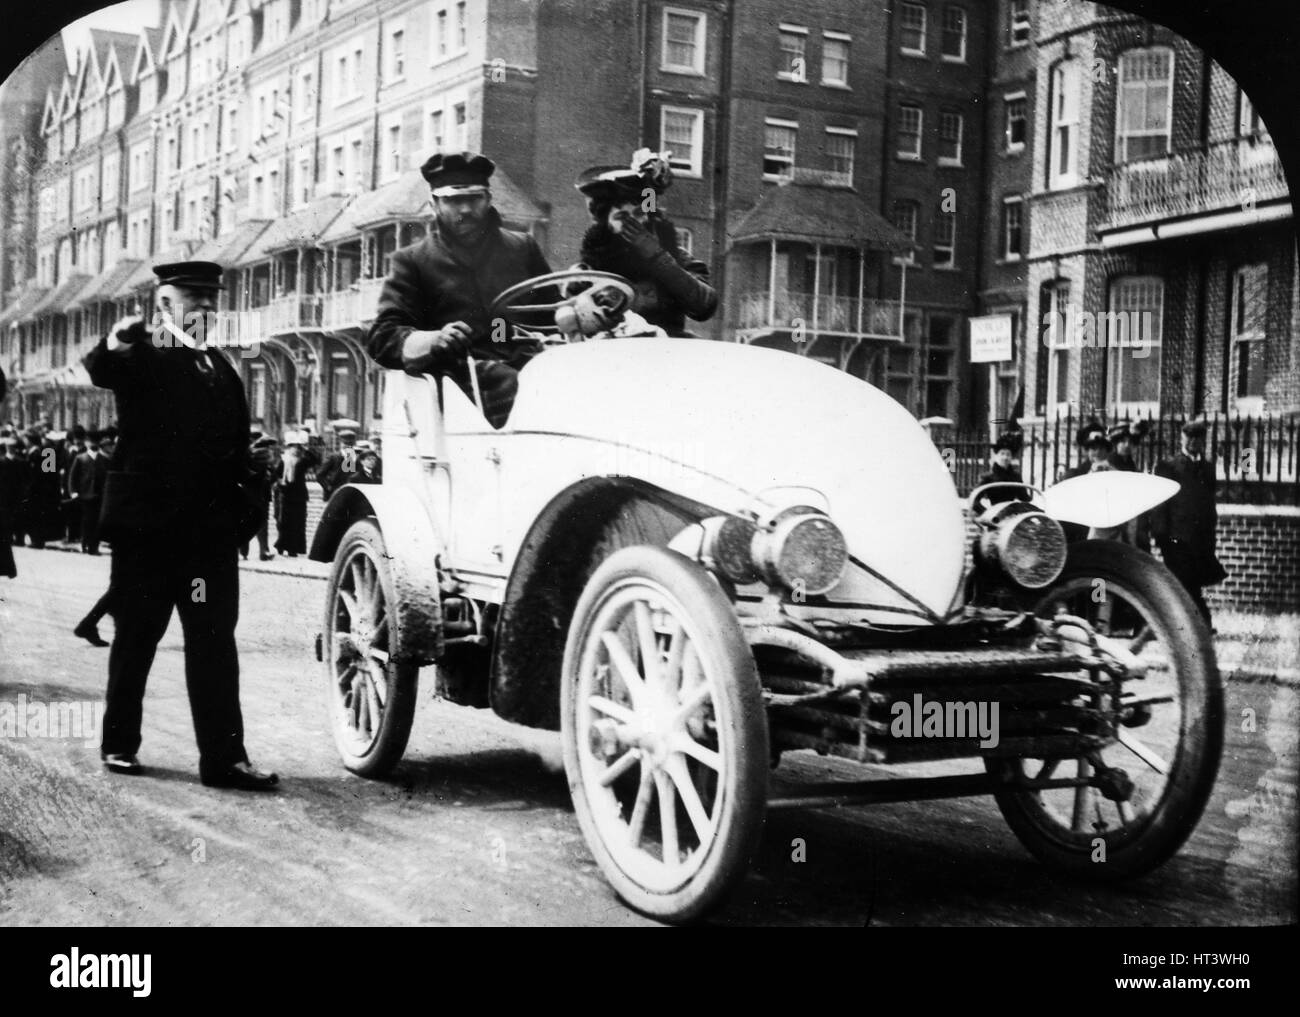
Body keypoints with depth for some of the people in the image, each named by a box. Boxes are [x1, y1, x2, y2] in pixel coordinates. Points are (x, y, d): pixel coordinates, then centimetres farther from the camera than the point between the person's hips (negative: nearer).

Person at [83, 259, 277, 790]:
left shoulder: (221, 369, 15)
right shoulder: (140, 358, 0)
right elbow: (101, 370, -24)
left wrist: (241, 514, 8)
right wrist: (115, 342, -45)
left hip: (209, 528, 3)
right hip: (146, 525, -3)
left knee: (215, 642, -2)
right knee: (135, 637, 9)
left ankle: (223, 756, -2)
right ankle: (119, 743, 23)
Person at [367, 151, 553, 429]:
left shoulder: (522, 247, 26)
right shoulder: (413, 260, 16)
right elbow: (382, 338, 7)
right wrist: (432, 341, -16)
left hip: (527, 361, 3)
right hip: (466, 371, -3)